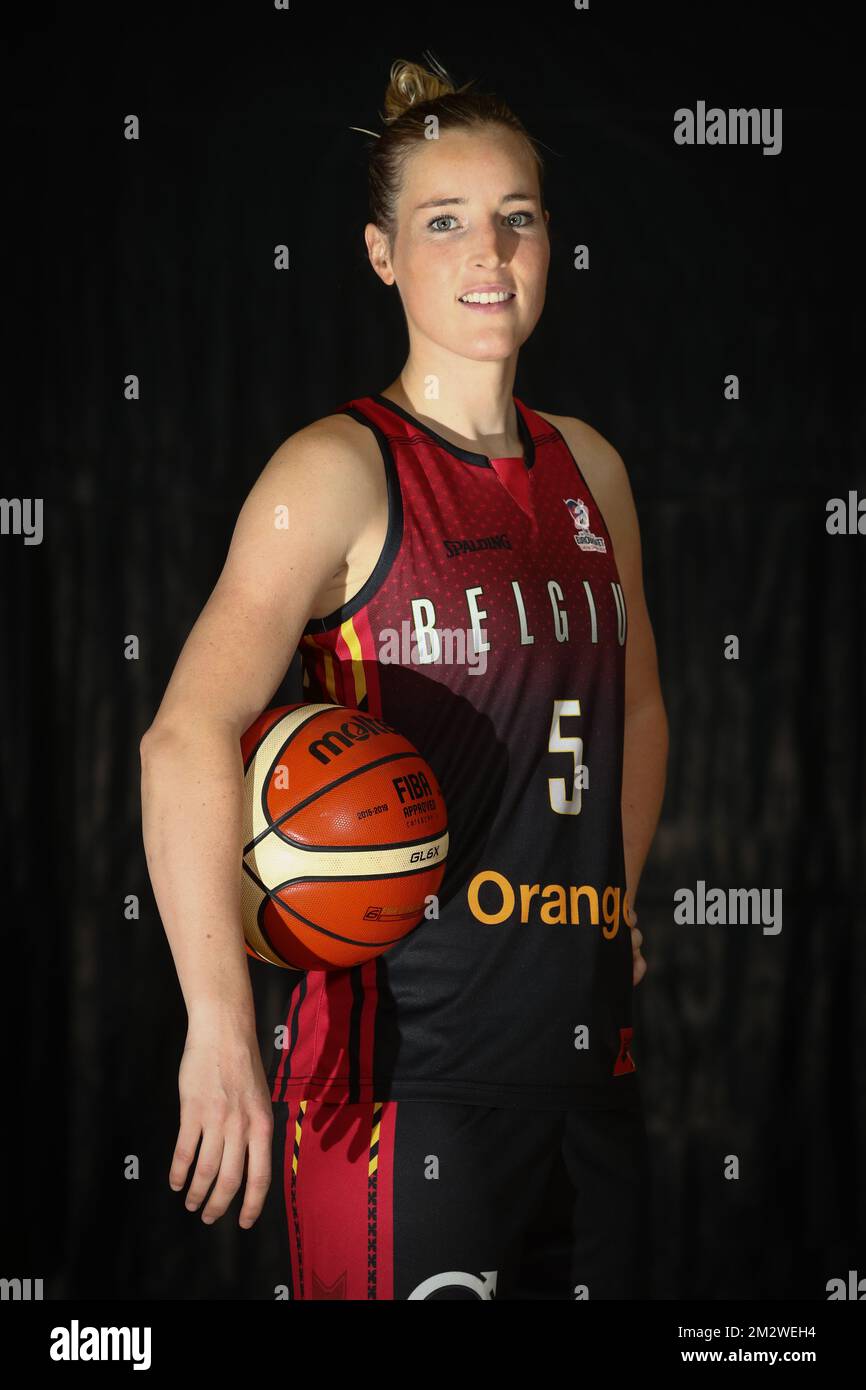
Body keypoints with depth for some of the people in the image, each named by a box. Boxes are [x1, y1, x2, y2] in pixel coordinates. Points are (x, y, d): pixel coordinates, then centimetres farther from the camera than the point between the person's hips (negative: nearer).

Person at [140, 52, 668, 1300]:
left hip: (584, 1049, 7)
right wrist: (222, 1031, -28)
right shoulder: (342, 471, -9)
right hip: (404, 1054, -7)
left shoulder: (588, 469, 11)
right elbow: (189, 738, -20)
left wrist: (613, 906, 14)